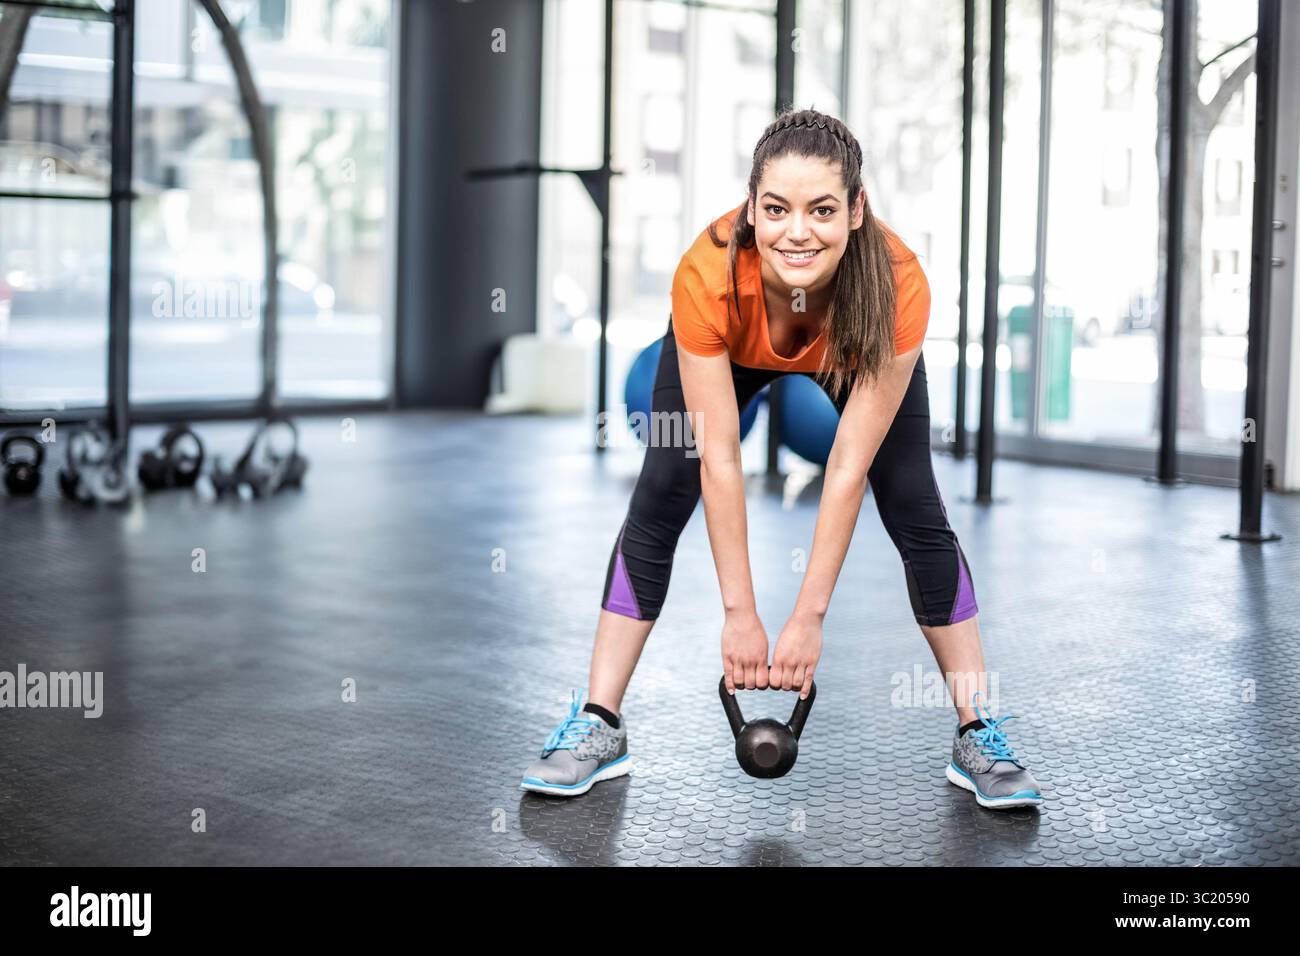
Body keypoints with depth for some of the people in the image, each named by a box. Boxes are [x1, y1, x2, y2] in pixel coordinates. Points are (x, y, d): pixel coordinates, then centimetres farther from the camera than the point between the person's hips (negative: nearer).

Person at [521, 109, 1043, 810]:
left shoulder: (896, 283, -41)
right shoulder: (708, 274, -42)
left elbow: (850, 467, -35)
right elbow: (718, 459, -34)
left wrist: (810, 617, -31)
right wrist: (740, 615, -29)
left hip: (855, 351, 0)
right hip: (733, 349, 0)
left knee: (915, 510, -10)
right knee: (656, 503, -9)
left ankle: (978, 737, 3)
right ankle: (598, 727, 2)